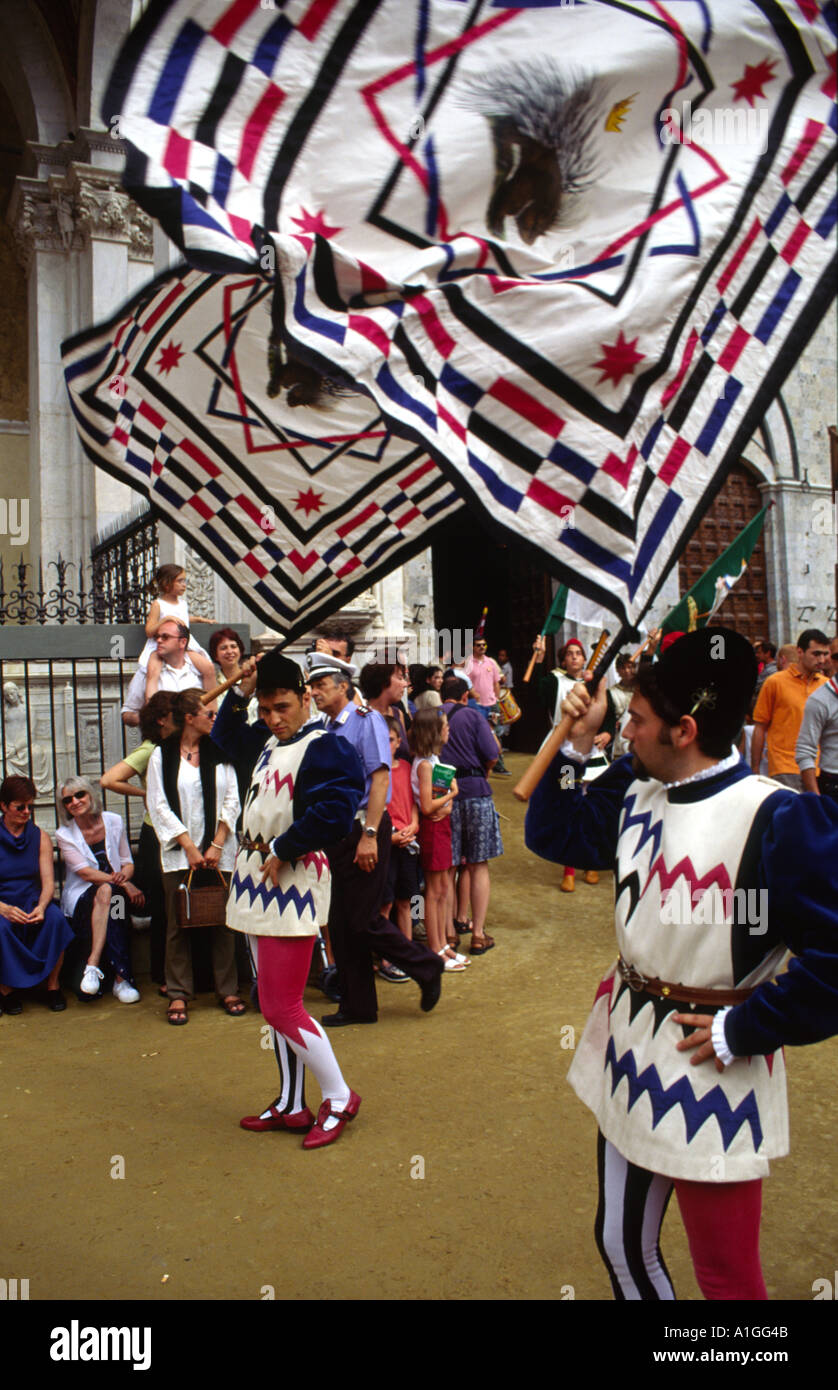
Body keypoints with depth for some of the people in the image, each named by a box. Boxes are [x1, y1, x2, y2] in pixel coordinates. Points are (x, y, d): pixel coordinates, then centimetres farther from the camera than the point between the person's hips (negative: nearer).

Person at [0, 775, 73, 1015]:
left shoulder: (40, 836, 8)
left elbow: (48, 881, 0)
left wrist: (41, 907, -22)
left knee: (56, 917, -30)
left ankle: (53, 986, -14)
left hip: (32, 904, 2)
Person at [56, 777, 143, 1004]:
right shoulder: (64, 834, -1)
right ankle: (121, 978, -39)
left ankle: (93, 965, -37)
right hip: (82, 898, -2)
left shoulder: (114, 821, 6)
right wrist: (122, 883, -24)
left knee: (107, 894, -34)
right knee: (106, 891, -35)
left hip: (116, 892, 2)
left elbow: (128, 863, 8)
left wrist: (124, 876, -17)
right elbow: (85, 873, -13)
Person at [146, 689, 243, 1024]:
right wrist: (189, 847, -8)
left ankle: (228, 990, 15)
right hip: (179, 854, -1)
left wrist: (217, 845, -5)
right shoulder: (162, 755, 1)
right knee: (178, 925, 3)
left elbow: (232, 801, 5)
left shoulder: (219, 752, 7)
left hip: (219, 853, 2)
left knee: (223, 923, 5)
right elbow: (159, 806, -2)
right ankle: (178, 994, 14)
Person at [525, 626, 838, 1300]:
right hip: (629, 1047, 7)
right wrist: (577, 743, 3)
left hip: (713, 1072, -7)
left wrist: (741, 1031, -18)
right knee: (622, 1248, 23)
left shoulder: (782, 820, -21)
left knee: (726, 1275, 12)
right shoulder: (633, 795, 2)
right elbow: (550, 833, 14)